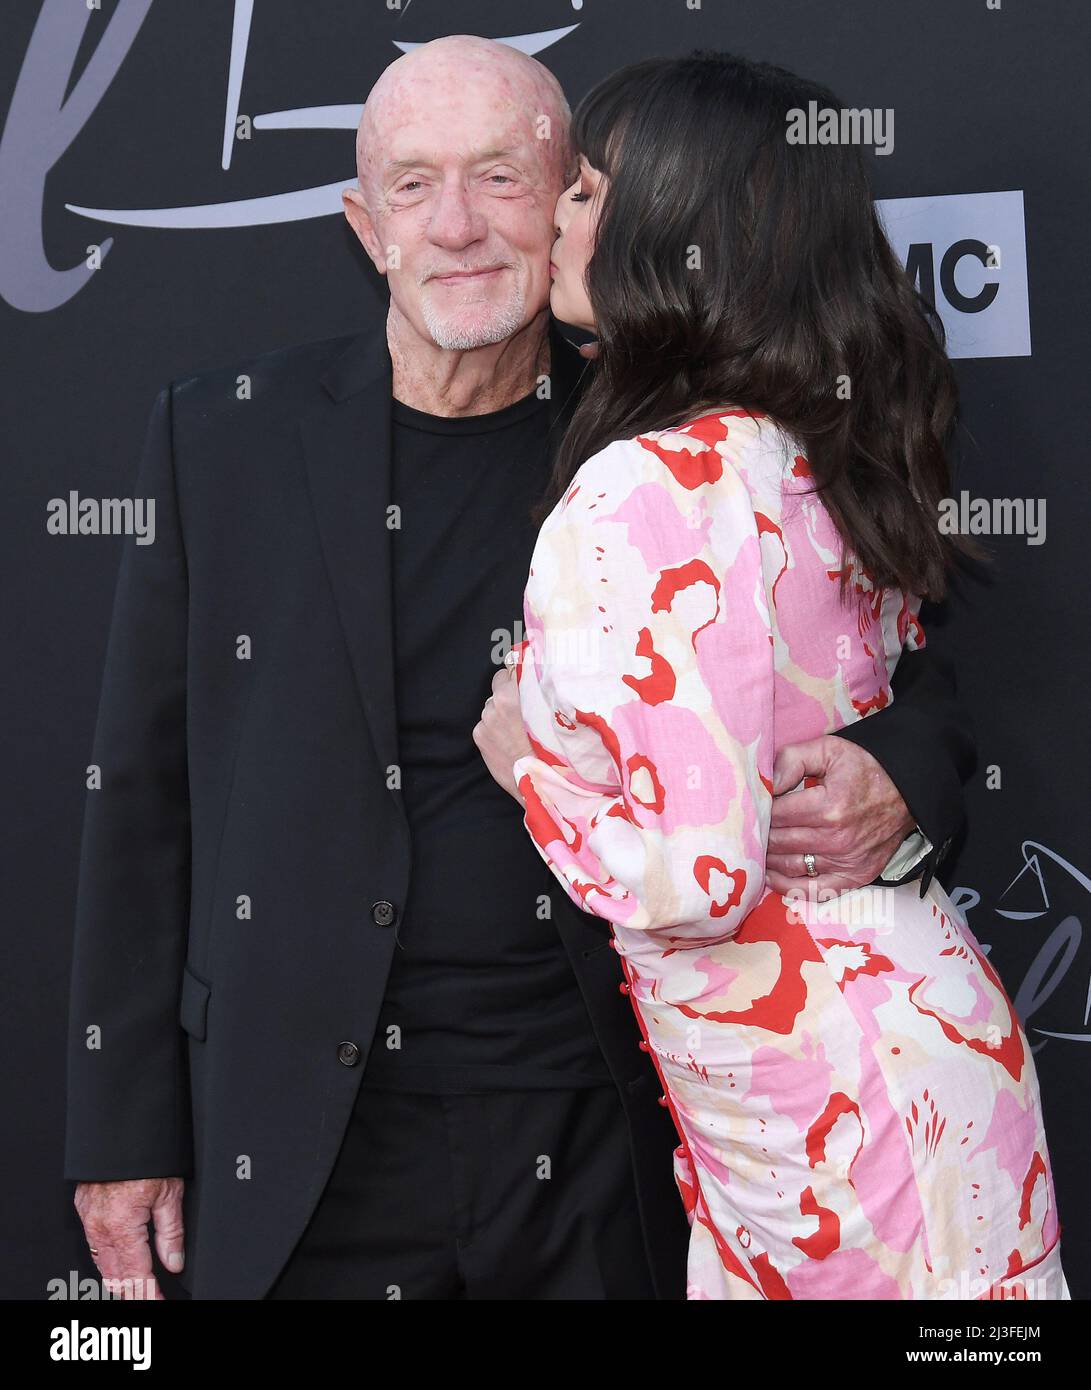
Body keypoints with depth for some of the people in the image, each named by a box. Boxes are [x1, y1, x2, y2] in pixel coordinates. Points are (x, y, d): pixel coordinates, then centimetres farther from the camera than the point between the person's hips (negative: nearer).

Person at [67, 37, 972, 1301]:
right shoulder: (224, 435, 0)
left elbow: (909, 694, 9)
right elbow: (144, 796, 3)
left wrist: (899, 782, -16)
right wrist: (123, 1125, 1)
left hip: (598, 1145, 1)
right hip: (305, 1148, 0)